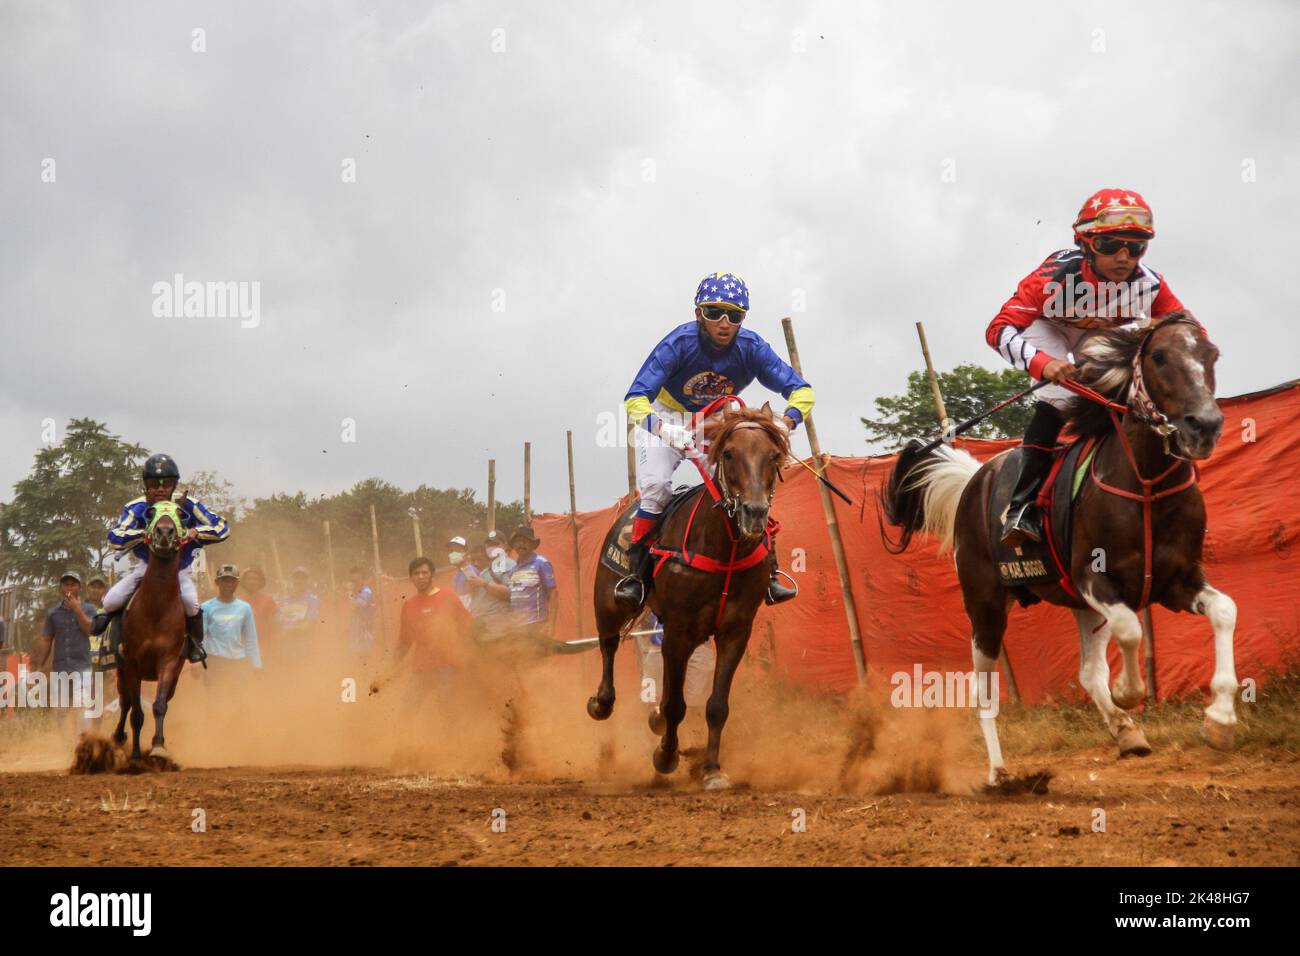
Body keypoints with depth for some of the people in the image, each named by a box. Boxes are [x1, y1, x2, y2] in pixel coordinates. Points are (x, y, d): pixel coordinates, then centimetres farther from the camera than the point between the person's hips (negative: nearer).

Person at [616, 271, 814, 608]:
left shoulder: (751, 347, -22)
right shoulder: (679, 343, -30)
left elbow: (800, 390, -19)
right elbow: (635, 398, -35)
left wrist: (786, 422, -42)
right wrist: (662, 428, -55)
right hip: (669, 419, -2)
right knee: (655, 485, -23)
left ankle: (767, 571, -3)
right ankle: (637, 572, -13)